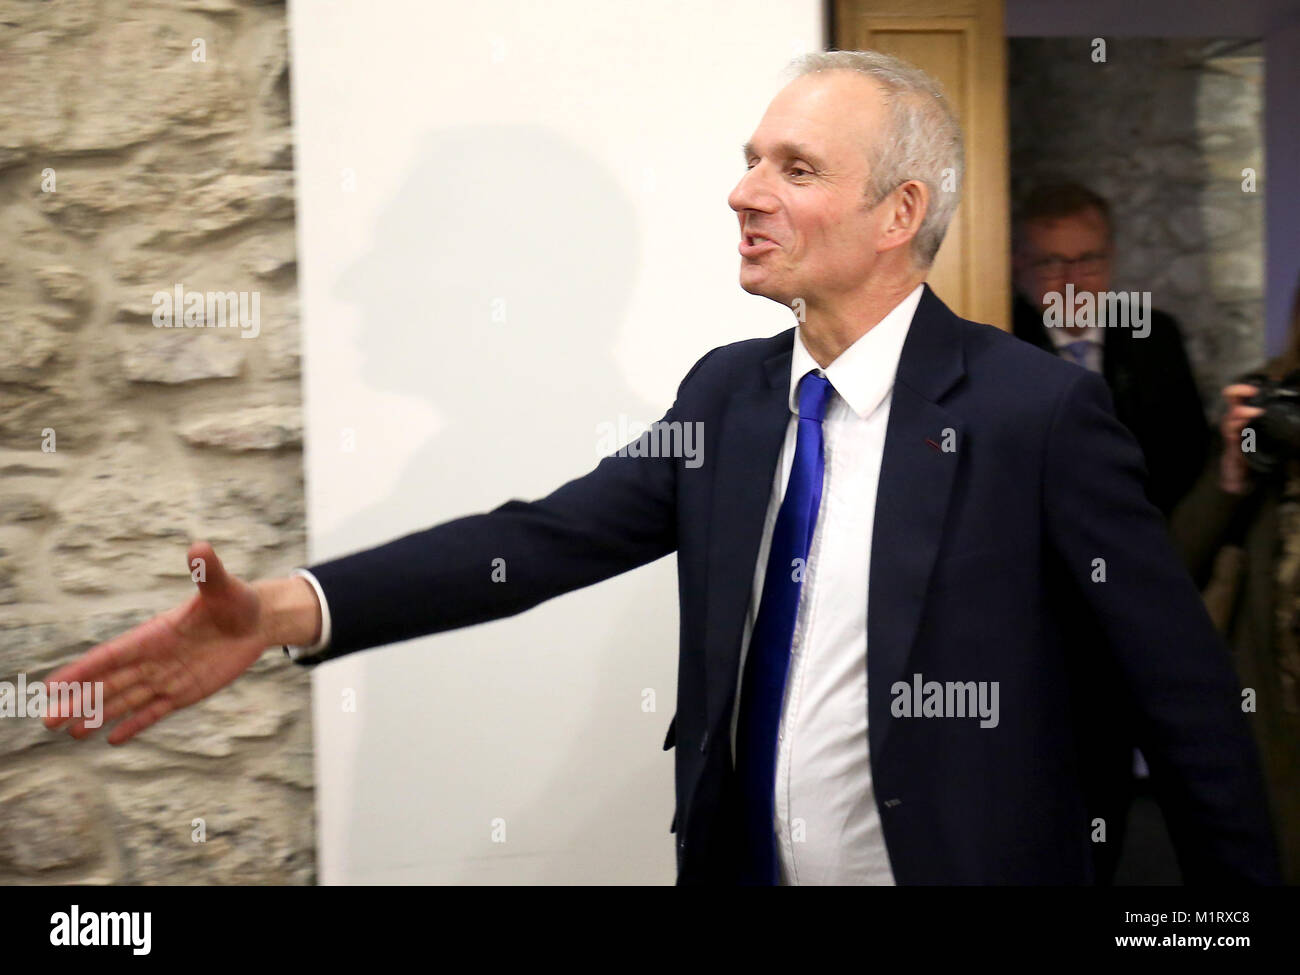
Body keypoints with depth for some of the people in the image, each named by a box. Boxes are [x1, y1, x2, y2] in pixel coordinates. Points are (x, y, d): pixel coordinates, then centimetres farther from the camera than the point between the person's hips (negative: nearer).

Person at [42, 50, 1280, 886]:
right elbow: (551, 536, -5)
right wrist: (289, 607, -18)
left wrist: (1242, 885, -6)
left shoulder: (1038, 409, -13)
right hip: (743, 859, 5)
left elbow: (1182, 681, -10)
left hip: (961, 861, -5)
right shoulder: (729, 392, 3)